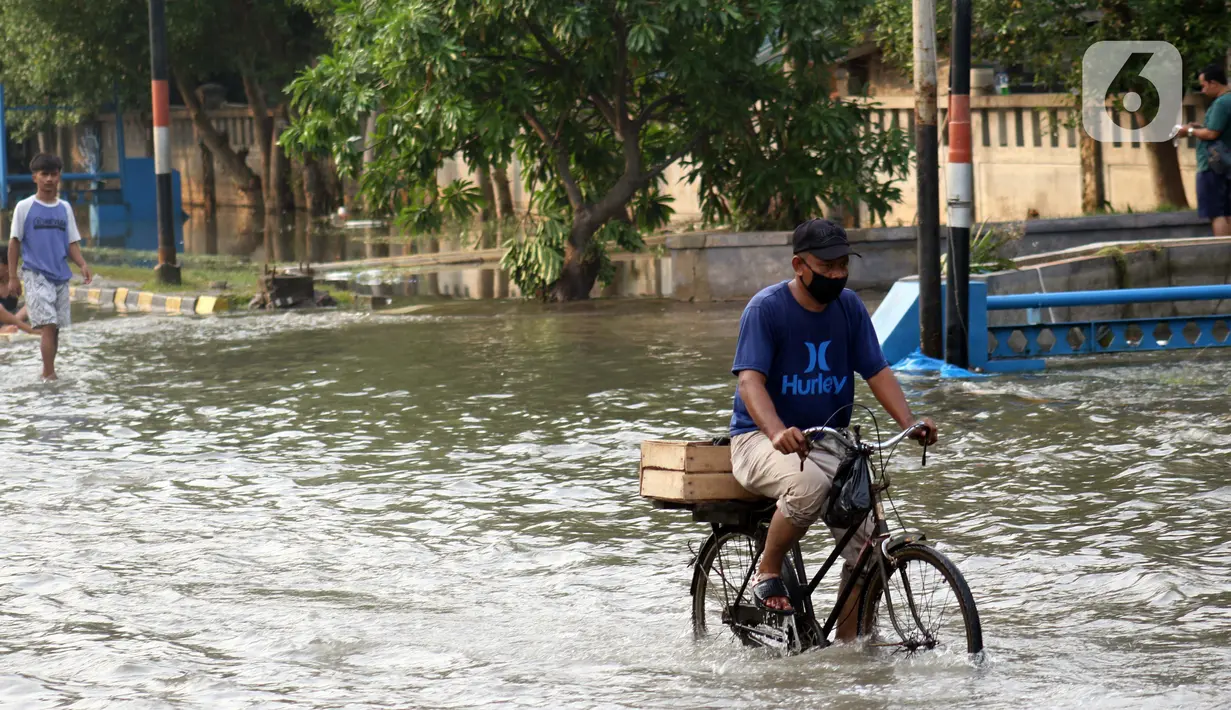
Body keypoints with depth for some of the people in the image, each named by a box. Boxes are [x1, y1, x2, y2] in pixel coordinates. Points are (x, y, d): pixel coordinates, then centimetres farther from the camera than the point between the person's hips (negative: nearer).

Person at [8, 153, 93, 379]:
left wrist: (83, 264, -7)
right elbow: (14, 243, 1)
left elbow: (72, 242, 11)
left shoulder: (64, 208, 10)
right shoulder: (24, 207, -2)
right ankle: (50, 375, -18)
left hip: (60, 276, 5)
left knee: (56, 328, 7)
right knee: (48, 325, -15)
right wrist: (12, 277, -3)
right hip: (35, 275, -5)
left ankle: (47, 373, 19)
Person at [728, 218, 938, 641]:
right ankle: (767, 574, -15)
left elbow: (877, 371, 4)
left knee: (869, 543, -14)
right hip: (761, 440, -5)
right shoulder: (766, 308, -11)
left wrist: (909, 423, -16)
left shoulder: (849, 307, 5)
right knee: (809, 484, -39)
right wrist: (778, 432, -41)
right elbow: (750, 380, -21)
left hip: (829, 442, 5)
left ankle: (849, 643, -2)